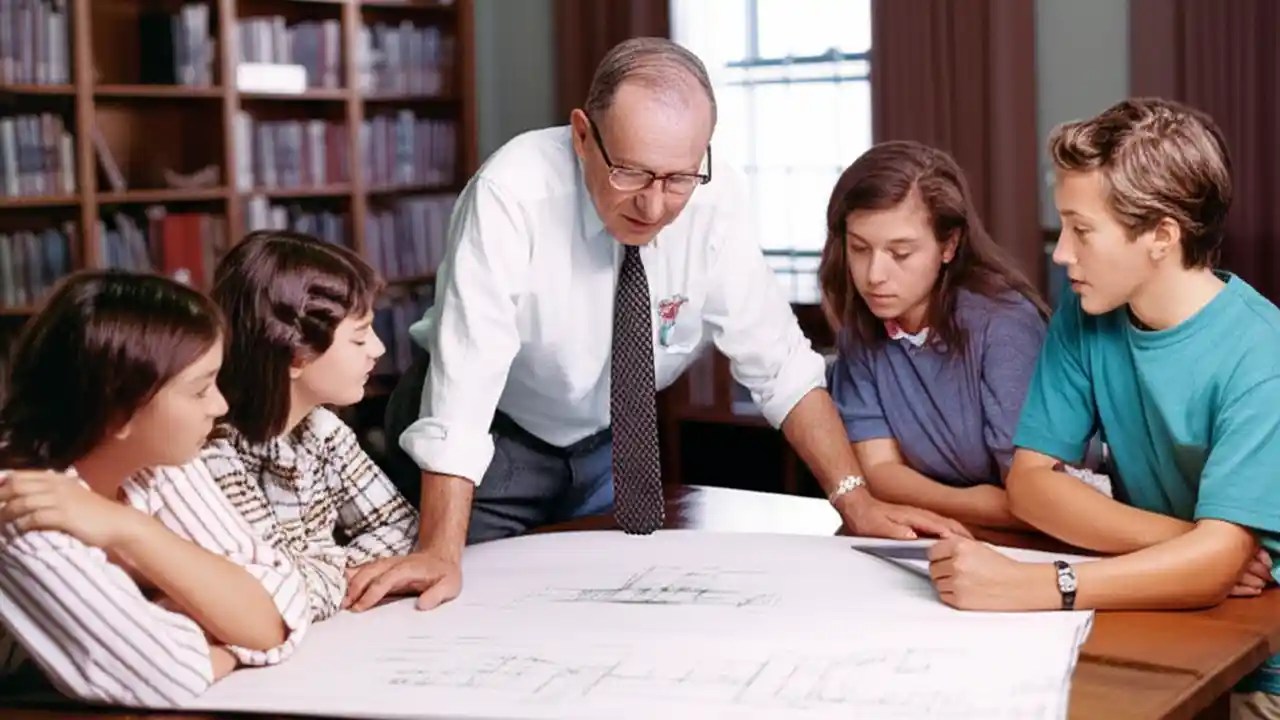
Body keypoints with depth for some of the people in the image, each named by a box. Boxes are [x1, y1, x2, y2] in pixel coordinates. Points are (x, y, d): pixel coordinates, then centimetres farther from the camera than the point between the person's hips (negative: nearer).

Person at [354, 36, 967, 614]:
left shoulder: (711, 202, -19)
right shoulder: (513, 194, -31)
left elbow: (778, 363, -14)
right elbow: (464, 375, -35)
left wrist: (856, 501, -21)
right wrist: (441, 551, -41)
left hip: (608, 439, 4)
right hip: (491, 436, -3)